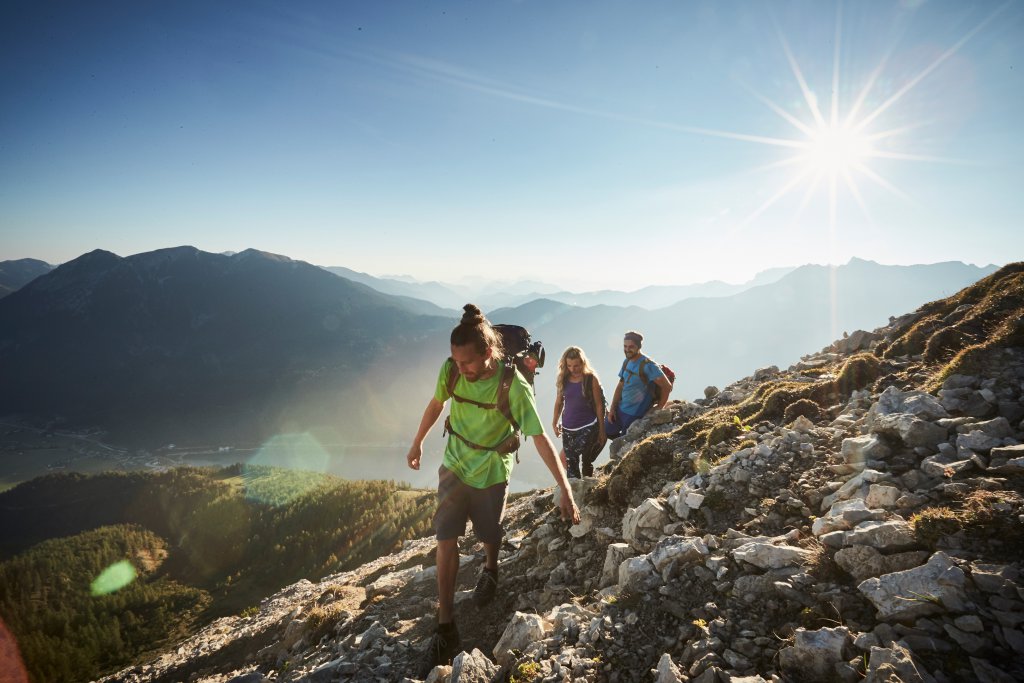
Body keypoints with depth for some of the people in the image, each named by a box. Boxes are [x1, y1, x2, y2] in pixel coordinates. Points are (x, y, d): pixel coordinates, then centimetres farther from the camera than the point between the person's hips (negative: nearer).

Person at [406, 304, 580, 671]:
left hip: (492, 471, -2)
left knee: (489, 534, 17)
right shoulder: (450, 370, -19)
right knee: (446, 541, -4)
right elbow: (436, 404, 2)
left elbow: (540, 437, -29)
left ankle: (490, 570, 53)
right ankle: (446, 626, 7)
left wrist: (565, 490, -33)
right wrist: (417, 444, 14)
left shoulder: (513, 384, -30)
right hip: (454, 465, 2)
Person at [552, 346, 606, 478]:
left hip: (588, 426, -4)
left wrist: (602, 430, -2)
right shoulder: (562, 379, 0)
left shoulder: (591, 379, -9)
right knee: (571, 463, 3)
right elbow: (559, 403, 12)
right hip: (568, 428, 4)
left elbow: (599, 405, -4)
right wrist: (554, 423, 15)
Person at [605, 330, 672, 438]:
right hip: (620, 409, 7)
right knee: (607, 431, 12)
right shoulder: (626, 362, 4)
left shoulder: (647, 365, -20)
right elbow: (620, 386, 9)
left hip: (635, 415, -7)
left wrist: (658, 409, -15)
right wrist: (612, 408, 2)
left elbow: (667, 386, -21)